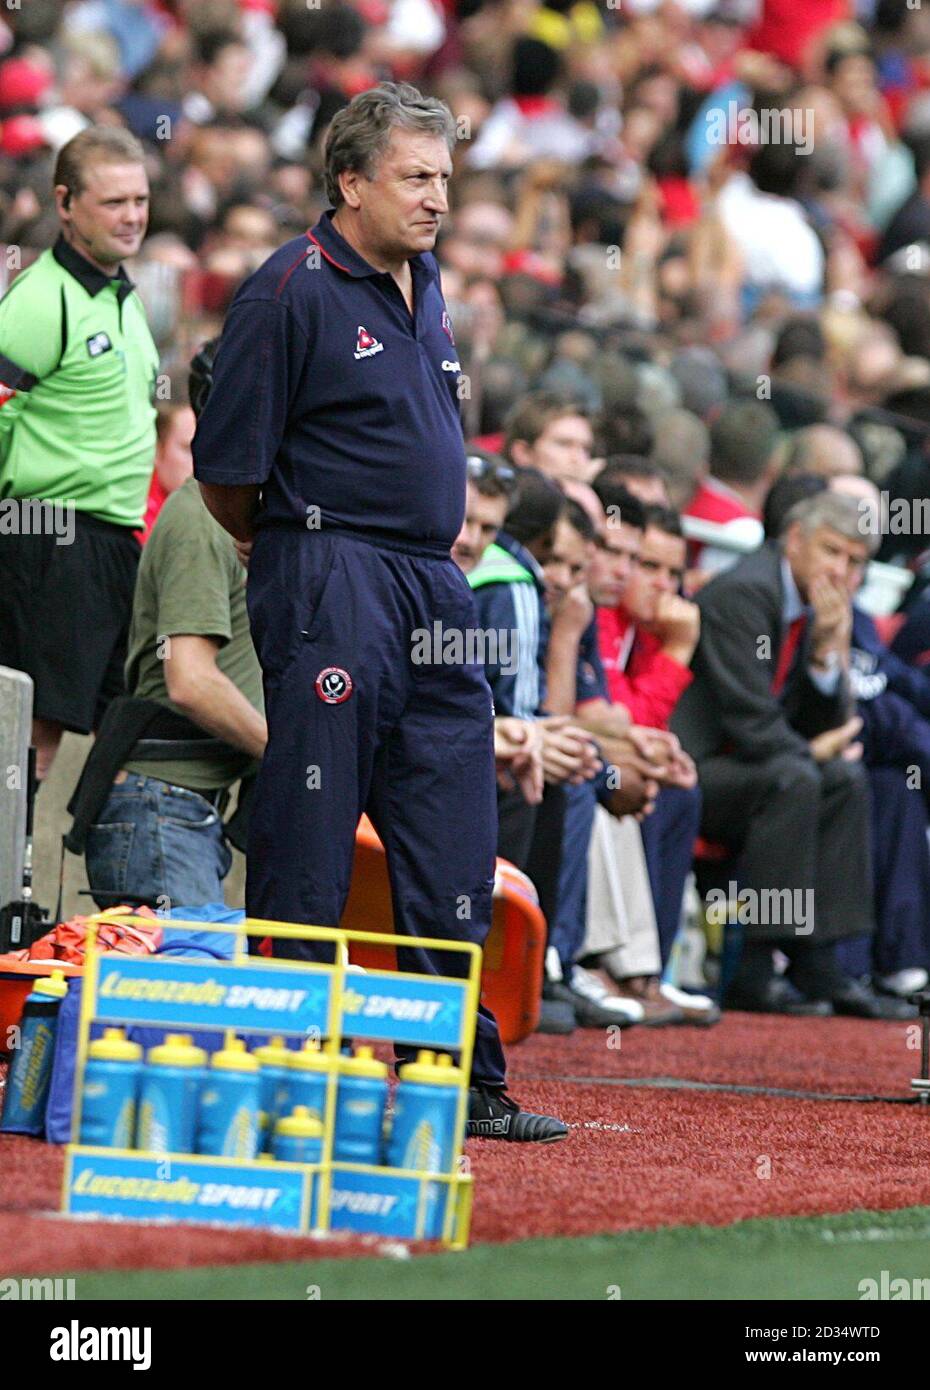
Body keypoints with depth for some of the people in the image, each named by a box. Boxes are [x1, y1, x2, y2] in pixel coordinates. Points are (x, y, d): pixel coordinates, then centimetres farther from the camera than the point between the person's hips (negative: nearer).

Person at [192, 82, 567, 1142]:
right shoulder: (293, 291, -10)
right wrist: (287, 555, 7)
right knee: (307, 843, -4)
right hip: (333, 582, -8)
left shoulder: (425, 286, 15)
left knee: (453, 847, 7)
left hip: (435, 586, 8)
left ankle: (461, 1082, 11)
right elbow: (227, 467, -9)